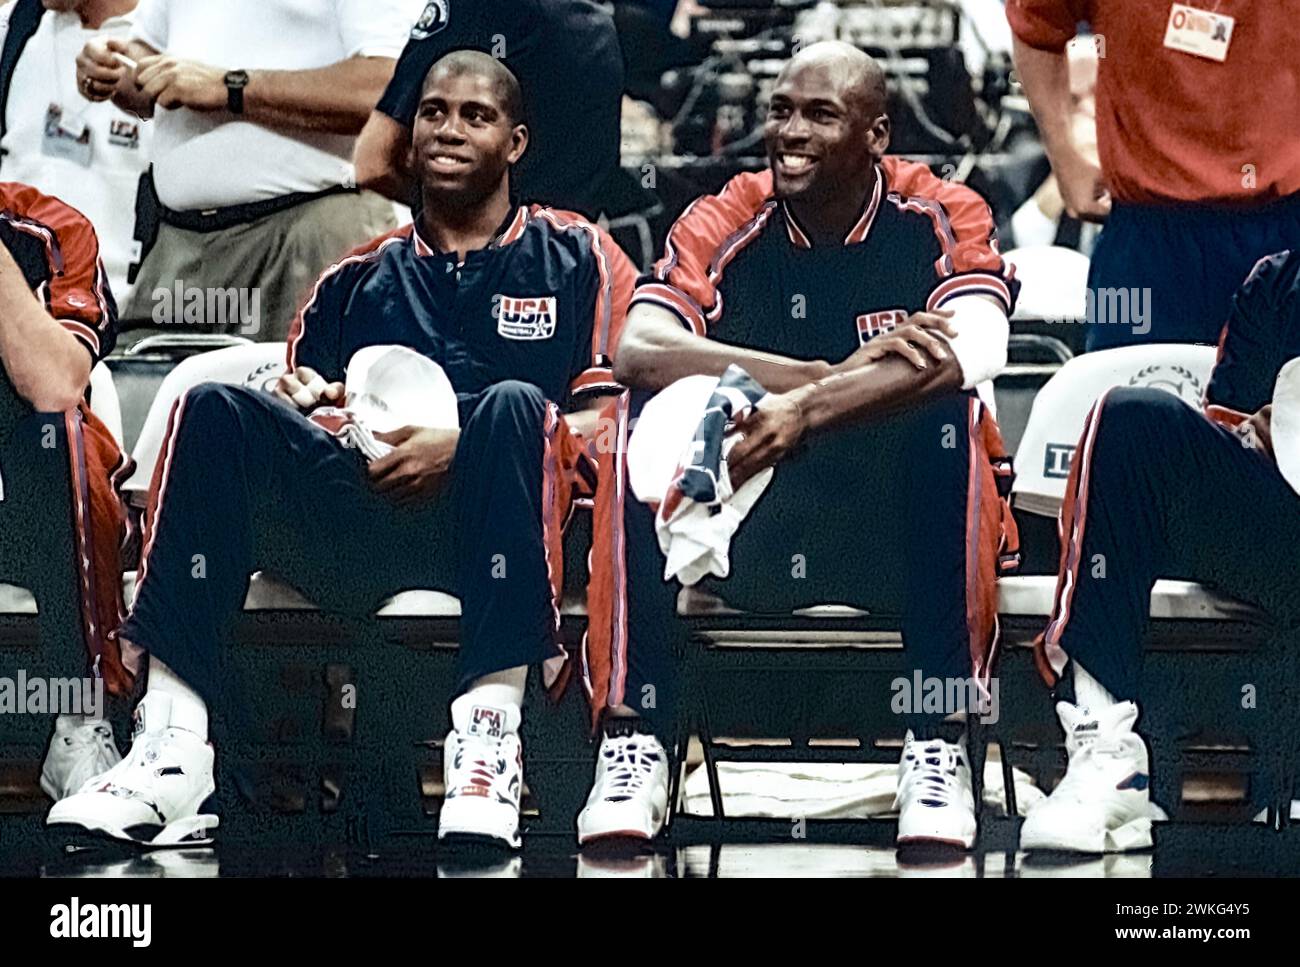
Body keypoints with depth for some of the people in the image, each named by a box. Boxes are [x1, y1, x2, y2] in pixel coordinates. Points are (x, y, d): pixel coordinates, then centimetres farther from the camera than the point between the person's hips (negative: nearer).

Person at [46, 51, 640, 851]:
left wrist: (463, 448, -10)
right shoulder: (357, 278, 28)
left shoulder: (573, 256, 17)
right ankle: (171, 750, -33)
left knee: (513, 403, -34)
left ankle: (489, 730, -43)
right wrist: (302, 406, -1)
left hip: (489, 528, -3)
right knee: (215, 409, -21)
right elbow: (304, 411, 24)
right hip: (360, 530, 3)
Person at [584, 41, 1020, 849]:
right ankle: (637, 739, -22)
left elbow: (965, 353, -27)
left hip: (905, 538, -2)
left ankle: (939, 744, -26)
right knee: (655, 408, -22)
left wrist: (805, 410, -42)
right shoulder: (725, 223, -1)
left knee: (943, 410, -30)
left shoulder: (941, 220, -5)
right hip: (752, 536, 2)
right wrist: (833, 376, -30)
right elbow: (637, 349, -20)